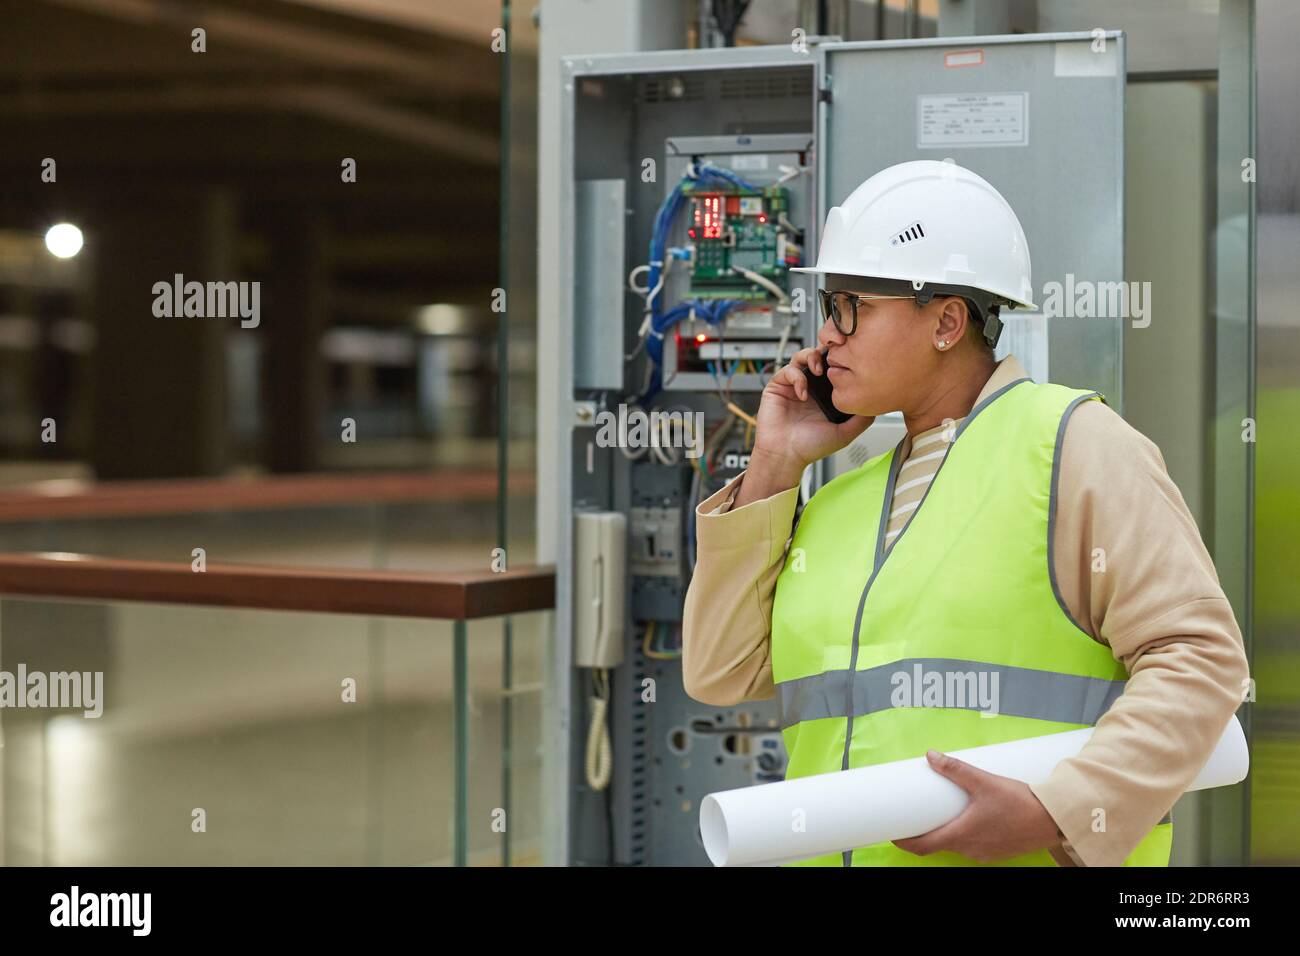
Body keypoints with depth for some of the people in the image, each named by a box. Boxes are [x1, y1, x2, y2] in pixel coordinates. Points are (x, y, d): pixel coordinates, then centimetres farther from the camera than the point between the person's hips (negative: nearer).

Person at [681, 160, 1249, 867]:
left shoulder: (1073, 444, -2)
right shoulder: (847, 502, 18)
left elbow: (1199, 659, -9)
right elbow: (723, 673, 12)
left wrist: (1054, 818, -21)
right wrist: (774, 467, 8)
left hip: (1027, 859, -6)